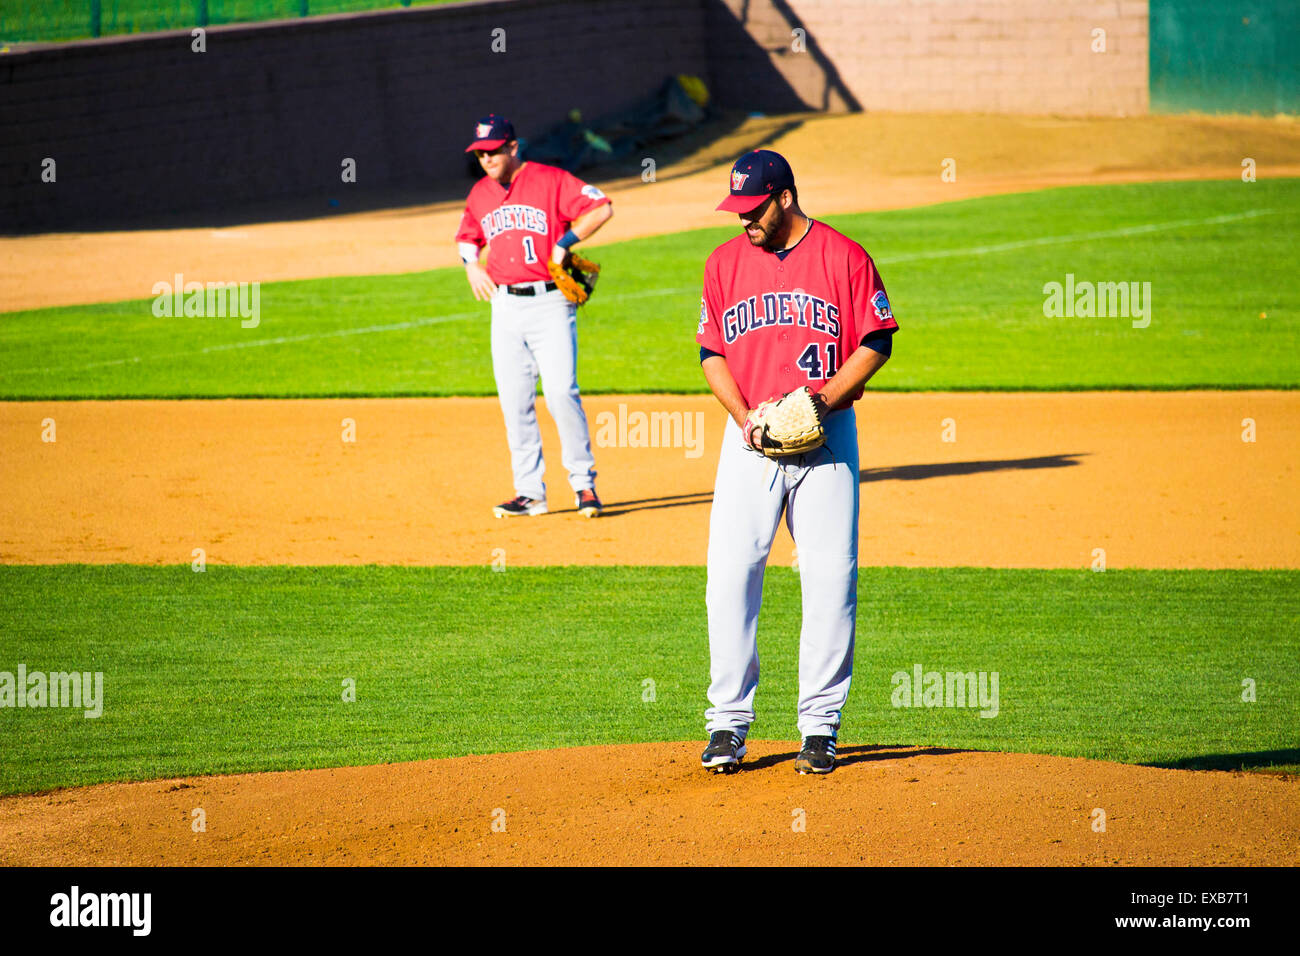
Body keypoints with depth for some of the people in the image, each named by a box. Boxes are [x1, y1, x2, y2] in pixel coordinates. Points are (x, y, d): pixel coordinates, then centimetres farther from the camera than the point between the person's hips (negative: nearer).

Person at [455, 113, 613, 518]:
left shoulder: (550, 181, -4)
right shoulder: (480, 194, 13)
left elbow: (601, 208, -11)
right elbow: (466, 237, 29)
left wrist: (565, 243, -16)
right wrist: (471, 265, 10)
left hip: (550, 303, -5)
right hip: (505, 307, 5)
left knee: (561, 391, -14)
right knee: (514, 403, 3)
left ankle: (583, 482, -2)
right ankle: (529, 491, 9)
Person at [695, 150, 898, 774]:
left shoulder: (843, 256, -1)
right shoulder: (725, 263, 8)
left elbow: (876, 342, 0)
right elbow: (712, 353, 10)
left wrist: (825, 398, -14)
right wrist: (744, 416, -7)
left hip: (826, 437, -2)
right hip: (749, 440, 2)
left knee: (830, 581, -3)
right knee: (730, 577, -6)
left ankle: (820, 726, 5)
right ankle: (728, 723, 1)